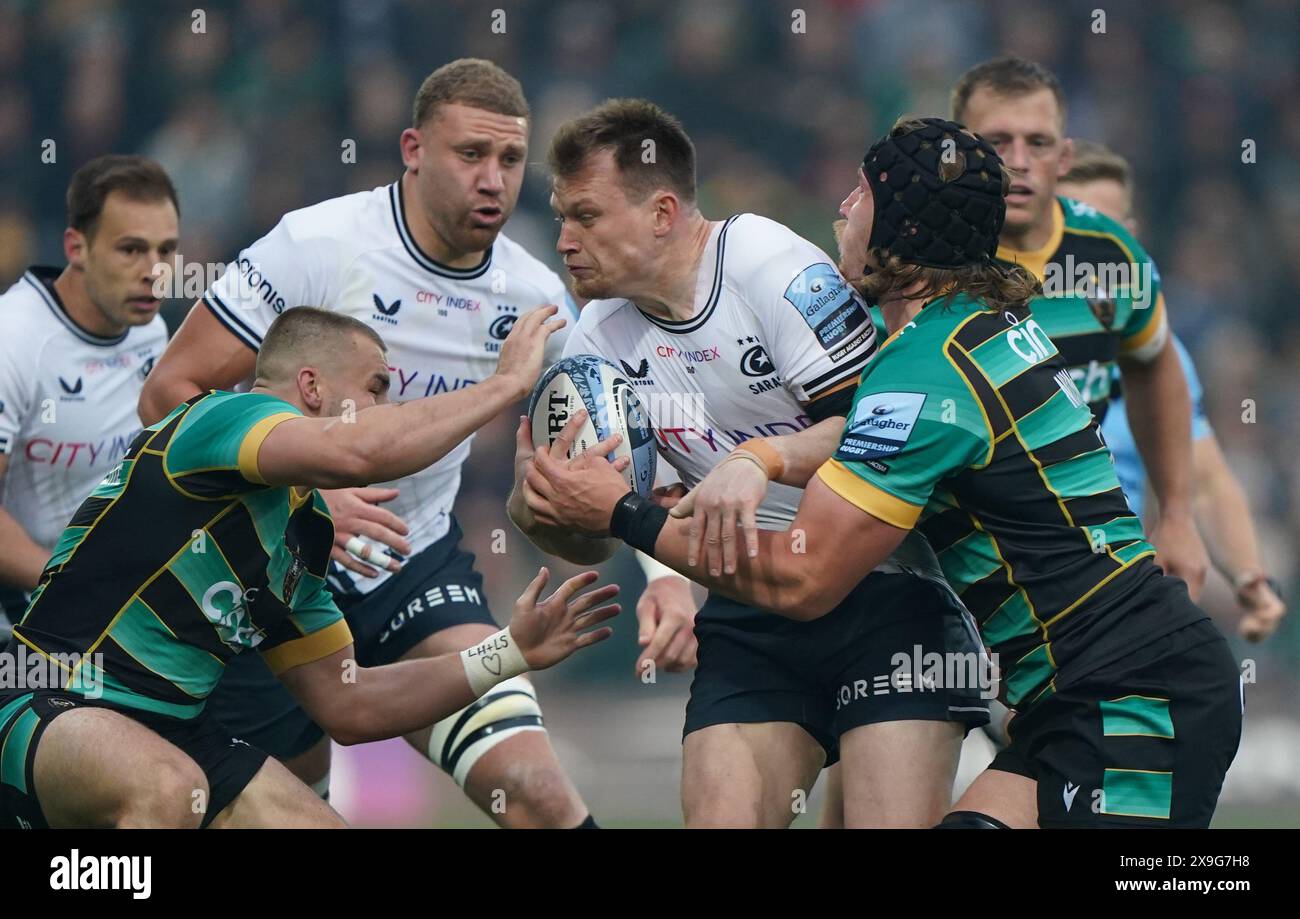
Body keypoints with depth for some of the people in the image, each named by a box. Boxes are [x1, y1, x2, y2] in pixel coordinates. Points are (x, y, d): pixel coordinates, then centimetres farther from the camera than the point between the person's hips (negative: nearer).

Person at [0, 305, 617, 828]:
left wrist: (511, 653, 16)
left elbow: (347, 706, 21)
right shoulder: (218, 418, -11)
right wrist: (507, 383, -20)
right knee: (170, 789, -39)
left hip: (173, 731, 9)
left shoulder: (304, 535, 16)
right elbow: (359, 452, -32)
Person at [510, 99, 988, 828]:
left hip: (885, 584, -6)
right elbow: (594, 538, 11)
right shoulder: (601, 338, 5)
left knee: (900, 819, -18)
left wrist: (760, 458, -35)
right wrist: (537, 508, -11)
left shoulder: (772, 265, -15)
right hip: (752, 610, 6)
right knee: (718, 815, -10)